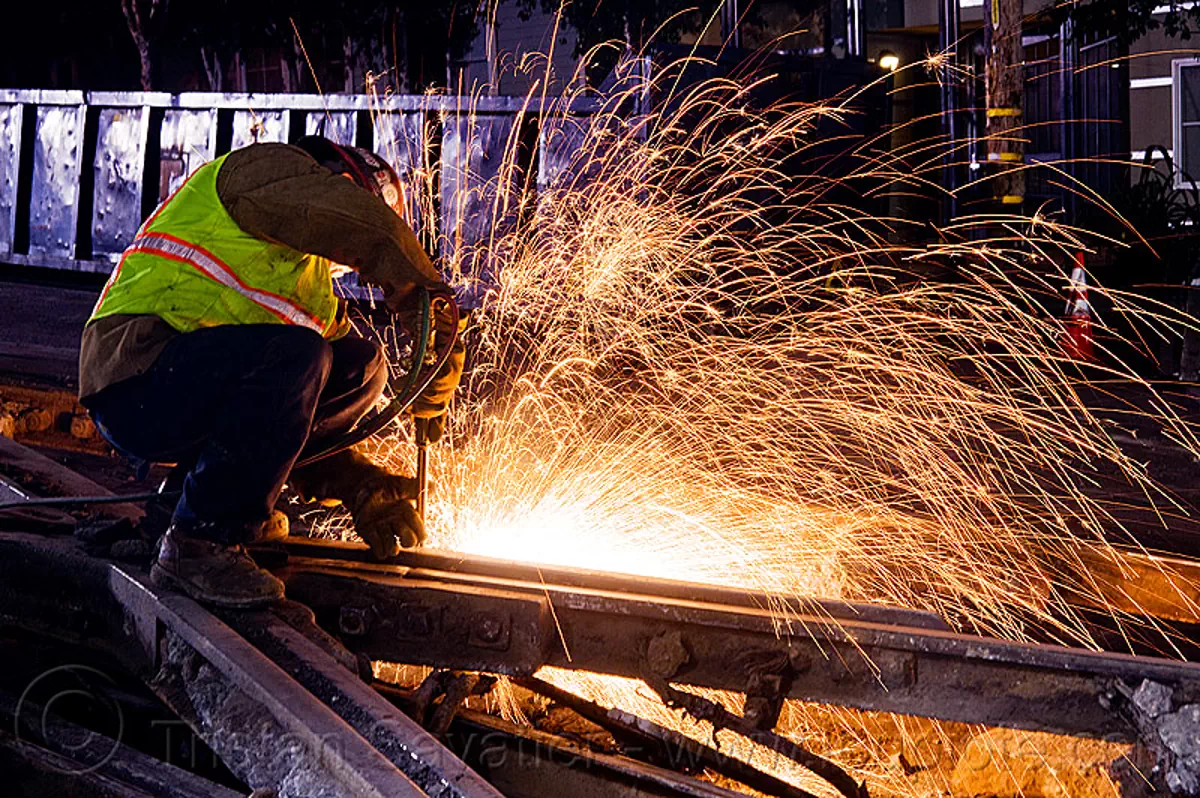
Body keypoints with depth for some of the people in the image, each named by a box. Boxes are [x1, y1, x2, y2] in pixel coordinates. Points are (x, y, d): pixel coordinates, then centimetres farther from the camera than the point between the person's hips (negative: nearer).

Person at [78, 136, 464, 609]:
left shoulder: (317, 290, 25)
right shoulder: (268, 168, 2)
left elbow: (304, 427, 21)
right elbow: (368, 229, -19)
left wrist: (361, 489, 9)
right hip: (137, 382, -9)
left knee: (361, 367, 5)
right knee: (295, 357, -31)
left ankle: (238, 505, 5)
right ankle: (195, 546, -18)